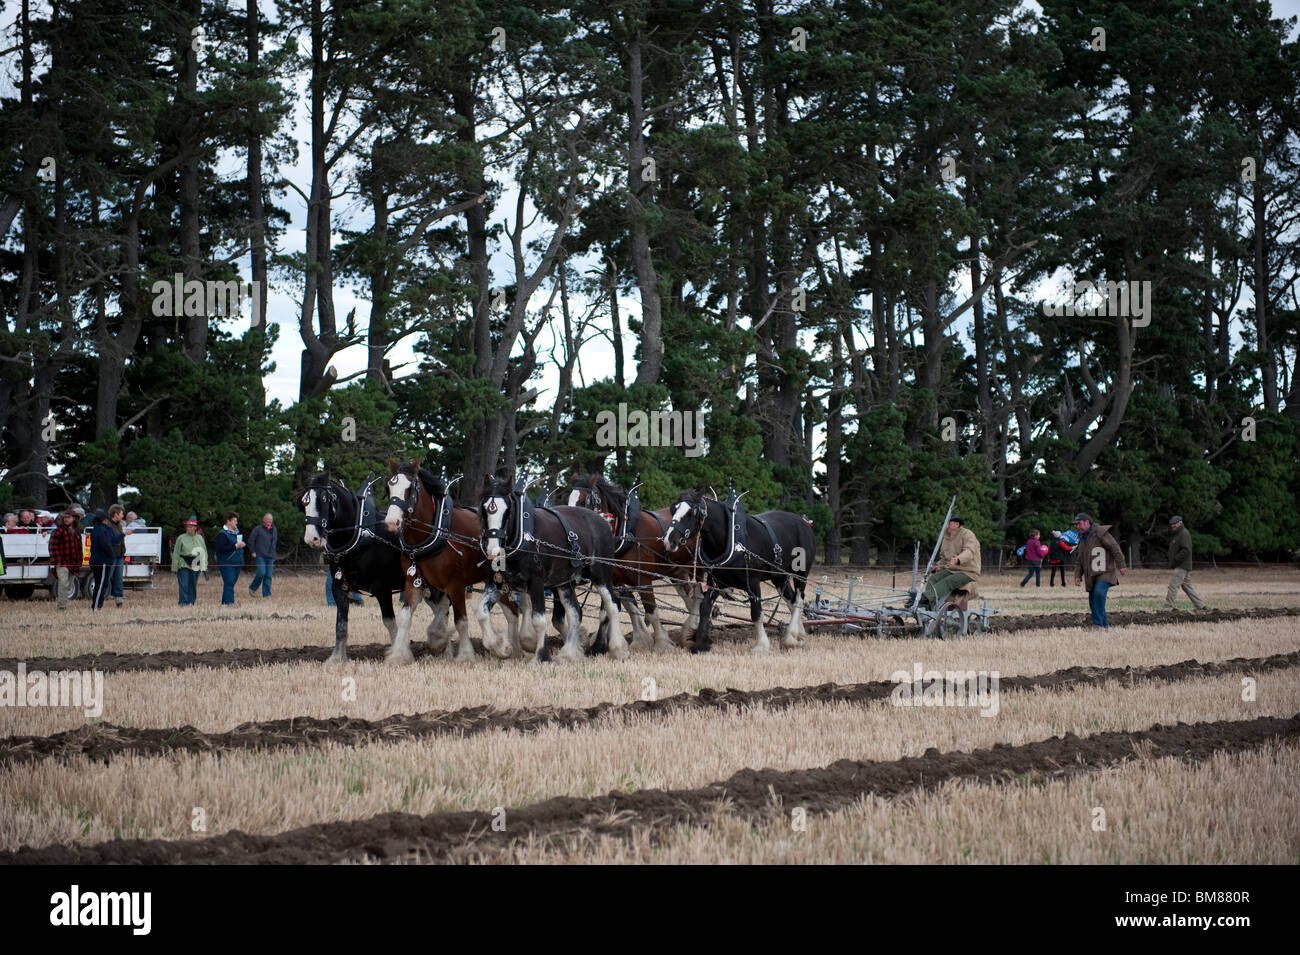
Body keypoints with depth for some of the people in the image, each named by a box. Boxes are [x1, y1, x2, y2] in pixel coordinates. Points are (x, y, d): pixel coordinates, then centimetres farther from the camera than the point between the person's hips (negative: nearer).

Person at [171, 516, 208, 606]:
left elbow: (205, 552, 16)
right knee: (184, 585, -10)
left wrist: (204, 566, 10)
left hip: (196, 567, 3)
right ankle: (183, 602, -10)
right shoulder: (181, 538, 1)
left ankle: (191, 602, 12)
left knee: (193, 585, 6)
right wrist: (175, 567, -4)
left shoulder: (200, 538, 11)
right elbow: (176, 553, 1)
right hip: (183, 566, -3)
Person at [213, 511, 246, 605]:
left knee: (231, 584, 10)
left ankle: (224, 603, 15)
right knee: (229, 584, -12)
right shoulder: (222, 534, -11)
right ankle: (229, 603, -14)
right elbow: (221, 548, -21)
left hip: (237, 563, 8)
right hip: (227, 564, -8)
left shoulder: (236, 532, 16)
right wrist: (235, 546, -19)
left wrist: (241, 545, 9)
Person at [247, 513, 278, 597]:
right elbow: (251, 540, -2)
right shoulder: (258, 529, -3)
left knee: (268, 575, 0)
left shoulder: (274, 529, 15)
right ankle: (252, 588, 5)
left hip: (270, 556, 5)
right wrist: (253, 552, -7)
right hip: (260, 556, -5)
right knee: (261, 573, -17)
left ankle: (266, 594, 2)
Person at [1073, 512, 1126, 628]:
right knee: (1093, 602, 4)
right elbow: (1078, 560, 20)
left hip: (1105, 573, -8)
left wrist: (1121, 565, -16)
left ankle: (1098, 623, -29)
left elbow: (1115, 548, -11)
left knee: (1099, 592, -29)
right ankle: (1104, 625, 16)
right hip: (1091, 576, 8)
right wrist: (1077, 575, 8)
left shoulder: (1100, 533, -7)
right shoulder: (1082, 539, 17)